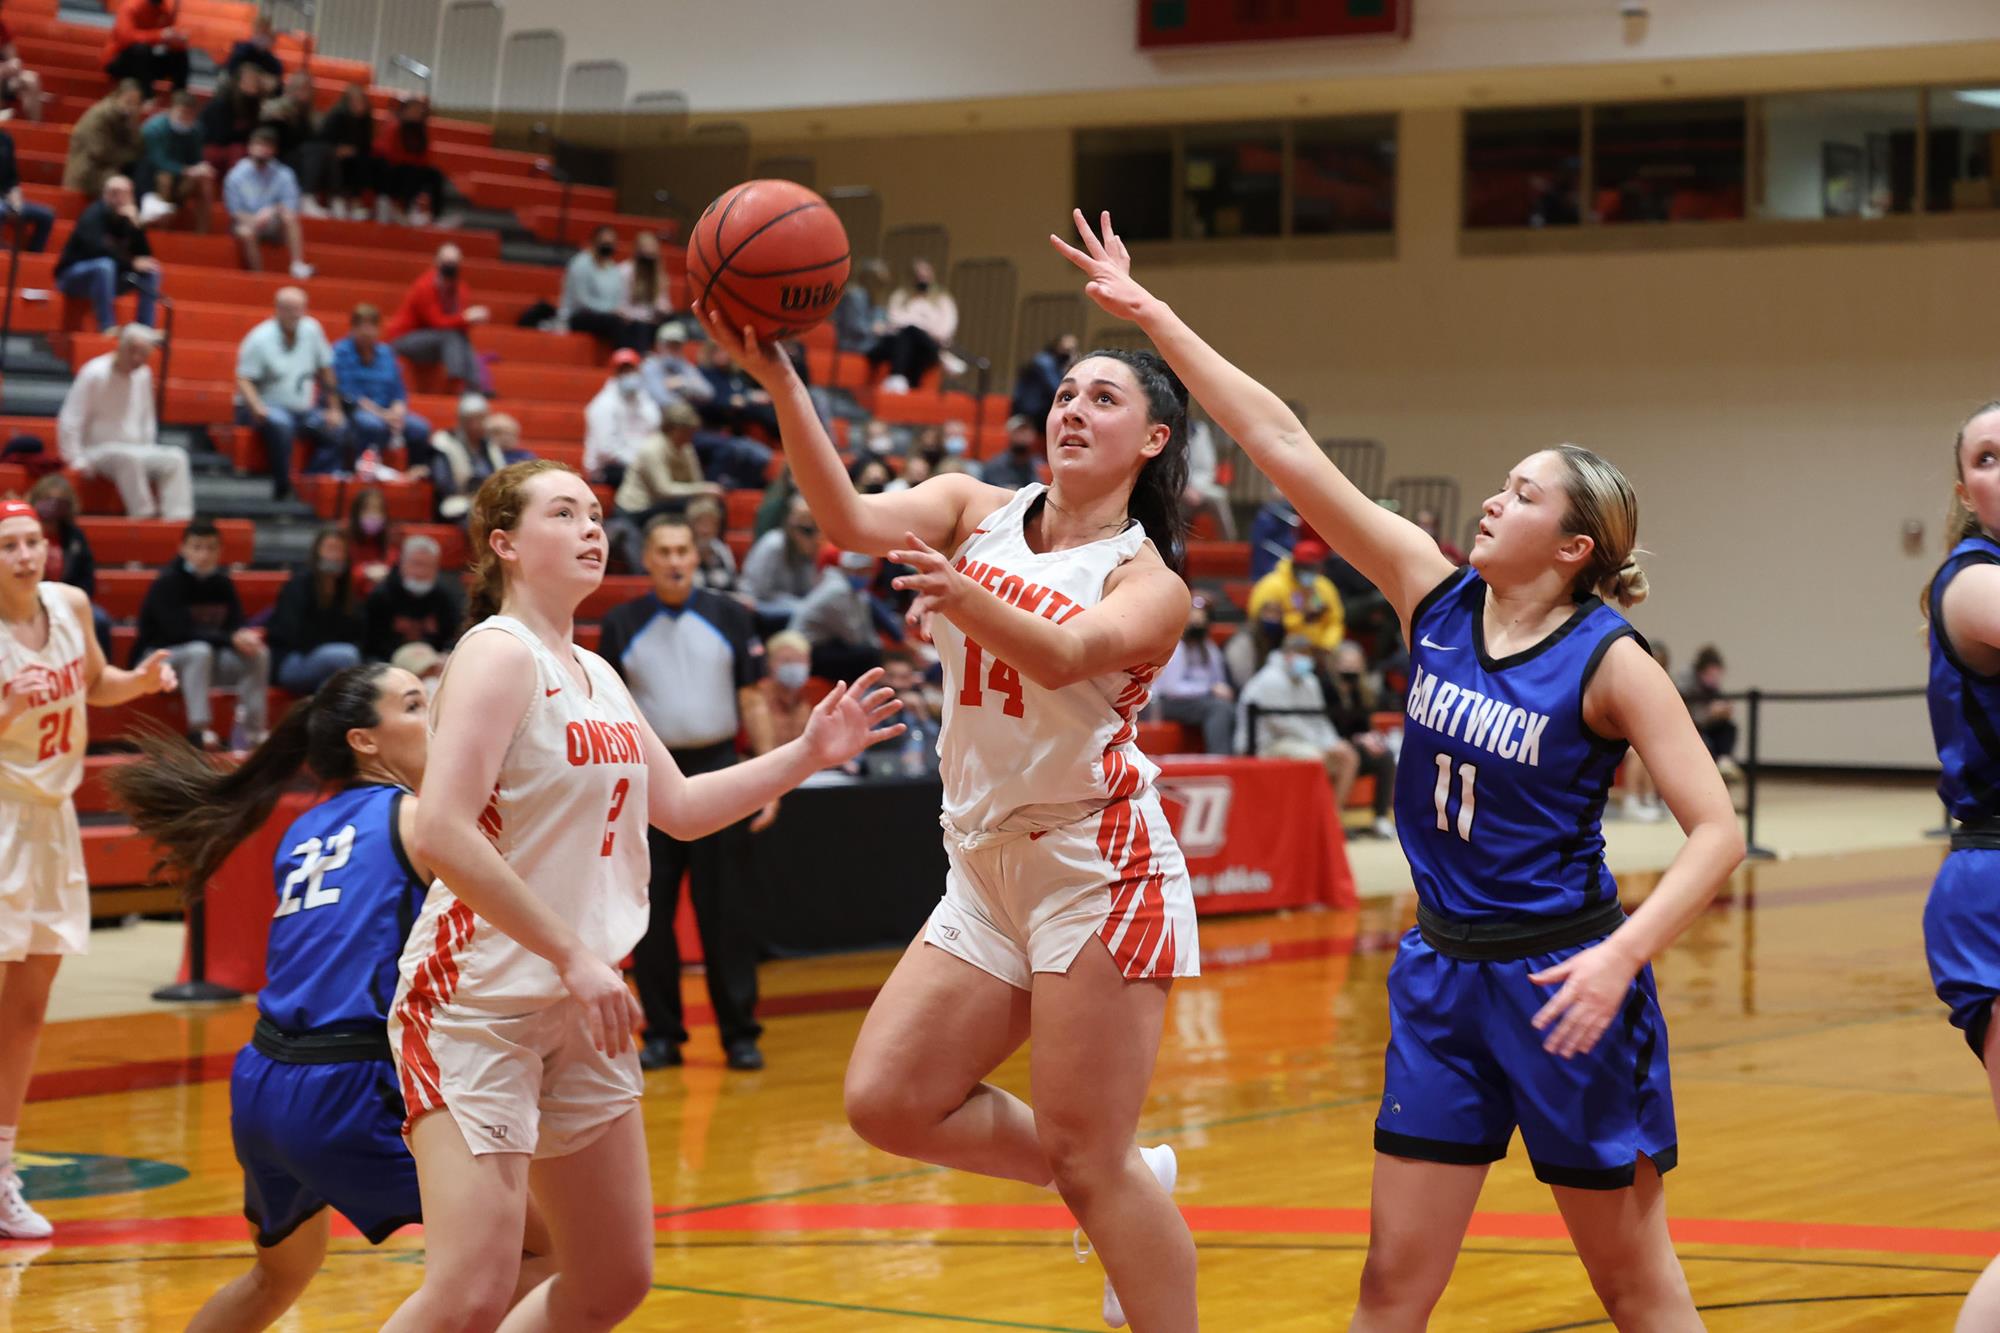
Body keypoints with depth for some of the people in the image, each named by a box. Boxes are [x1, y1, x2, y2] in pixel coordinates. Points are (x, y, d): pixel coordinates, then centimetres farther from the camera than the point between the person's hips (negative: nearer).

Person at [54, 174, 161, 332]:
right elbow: (97, 249, -34)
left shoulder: (126, 219, 1)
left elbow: (145, 255, -6)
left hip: (106, 278, 7)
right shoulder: (93, 216, -18)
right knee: (104, 264, -38)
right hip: (73, 277, -7)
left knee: (151, 270, -8)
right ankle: (107, 327, -38)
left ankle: (145, 329, -15)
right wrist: (131, 263, -34)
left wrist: (136, 226, -19)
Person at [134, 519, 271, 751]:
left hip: (206, 656, 6)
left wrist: (247, 635, -26)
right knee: (199, 651, -36)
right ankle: (198, 729, -38)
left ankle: (249, 731, -16)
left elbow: (237, 623, 0)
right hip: (158, 657, -6)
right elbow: (180, 631, -25)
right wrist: (231, 639, -31)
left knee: (258, 654, -14)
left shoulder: (222, 582, 3)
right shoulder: (168, 583, -16)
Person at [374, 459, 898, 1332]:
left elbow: (678, 808, 25)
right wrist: (574, 955, -22)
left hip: (579, 1008, 9)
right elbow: (440, 834, -23)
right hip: (477, 999, -9)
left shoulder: (596, 676, 13)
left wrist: (806, 755, 15)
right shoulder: (499, 654, -12)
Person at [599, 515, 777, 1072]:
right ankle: (662, 1033, 12)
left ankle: (740, 1033, 5)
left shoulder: (729, 618, 2)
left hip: (717, 773, -1)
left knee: (727, 911, 0)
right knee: (651, 914, 3)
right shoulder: (622, 624, 4)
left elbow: (753, 701, 4)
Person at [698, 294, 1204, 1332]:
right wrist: (778, 380, -27)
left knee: (1087, 1160, -8)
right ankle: (1131, 1184, 19)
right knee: (886, 1103, 2)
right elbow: (854, 522, -13)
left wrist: (968, 600, -48)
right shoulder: (975, 512, 6)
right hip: (984, 866, 6)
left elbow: (1063, 657, -28)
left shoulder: (1150, 582, -6)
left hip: (1095, 864, -6)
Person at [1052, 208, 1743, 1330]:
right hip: (1443, 973, 5)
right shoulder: (1435, 595, 1)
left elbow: (1718, 829, -16)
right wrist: (1154, 318, -3)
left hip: (1562, 977, -5)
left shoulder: (1610, 661, -12)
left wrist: (1621, 956, -29)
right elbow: (1286, 448, -2)